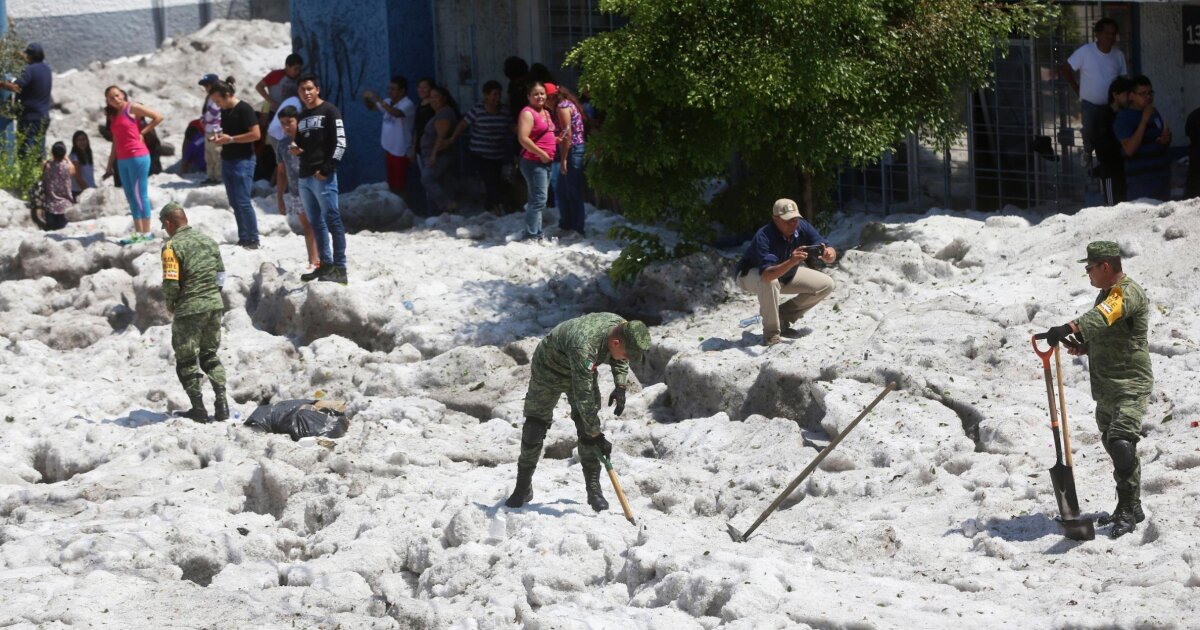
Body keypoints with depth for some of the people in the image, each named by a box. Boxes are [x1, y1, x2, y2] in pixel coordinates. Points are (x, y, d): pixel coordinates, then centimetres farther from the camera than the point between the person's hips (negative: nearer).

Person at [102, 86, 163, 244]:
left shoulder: (132, 108, -4)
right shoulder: (113, 116, 16)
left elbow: (158, 117, -9)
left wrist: (143, 132, -8)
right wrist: (110, 166, 17)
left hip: (137, 156, -8)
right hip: (122, 160, 8)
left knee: (140, 194, -8)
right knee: (131, 197, 8)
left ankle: (146, 233, -6)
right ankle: (138, 232, 12)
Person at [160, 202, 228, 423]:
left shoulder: (172, 246, -13)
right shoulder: (207, 240, 7)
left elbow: (171, 283, -17)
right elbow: (221, 274, 11)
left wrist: (169, 305, 0)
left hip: (189, 309, -6)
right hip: (215, 305, 6)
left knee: (186, 359, 8)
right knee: (210, 355, 19)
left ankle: (198, 409, 9)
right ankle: (221, 403, 9)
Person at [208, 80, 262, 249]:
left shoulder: (244, 109, -12)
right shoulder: (224, 111, 13)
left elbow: (256, 134, -17)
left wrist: (230, 139, -17)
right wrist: (219, 137, 5)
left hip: (243, 160, -8)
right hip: (227, 160, 8)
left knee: (243, 201, -11)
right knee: (234, 202, 7)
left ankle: (253, 240, -6)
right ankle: (243, 238, 11)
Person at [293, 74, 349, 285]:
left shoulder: (329, 111, -3)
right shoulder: (302, 117, 19)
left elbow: (340, 143, -10)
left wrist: (326, 169, -16)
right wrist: (295, 149, 5)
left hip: (323, 176, -8)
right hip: (304, 176, 8)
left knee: (332, 220, -10)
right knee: (315, 223, 10)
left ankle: (340, 268, -12)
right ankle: (325, 264, 16)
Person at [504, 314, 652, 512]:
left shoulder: (621, 326, -23)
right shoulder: (584, 346, -45)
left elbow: (619, 360, 4)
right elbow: (583, 398, -40)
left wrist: (620, 386, -10)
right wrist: (597, 435, -36)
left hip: (583, 371, 6)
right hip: (549, 370, -6)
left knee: (588, 427, -7)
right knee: (534, 427, -3)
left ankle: (594, 489, -2)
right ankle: (523, 488, 13)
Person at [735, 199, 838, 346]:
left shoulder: (802, 228, -21)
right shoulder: (763, 237, -37)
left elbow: (831, 252, -21)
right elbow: (767, 275, -50)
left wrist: (829, 255, -46)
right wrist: (791, 262, -65)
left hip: (786, 274, 6)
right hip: (751, 275, -6)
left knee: (826, 285, -5)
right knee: (769, 282, -41)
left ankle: (782, 318, 8)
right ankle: (771, 333, -20)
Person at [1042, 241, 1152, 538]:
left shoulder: (1128, 292, -16)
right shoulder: (1107, 293, 16)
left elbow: (1102, 317, -35)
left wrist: (1071, 328, -47)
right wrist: (1084, 346, 7)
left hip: (1130, 387, -10)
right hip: (1106, 388, 10)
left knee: (1121, 444, -21)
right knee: (1113, 447, 15)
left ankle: (1129, 510, -13)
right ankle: (1129, 509, 27)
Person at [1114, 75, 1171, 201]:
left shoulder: (1154, 113, 13)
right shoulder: (1124, 118, -9)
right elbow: (1129, 149, -20)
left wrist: (1166, 139, 1)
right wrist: (1144, 120, -21)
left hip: (1162, 176, 7)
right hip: (1140, 181, -7)